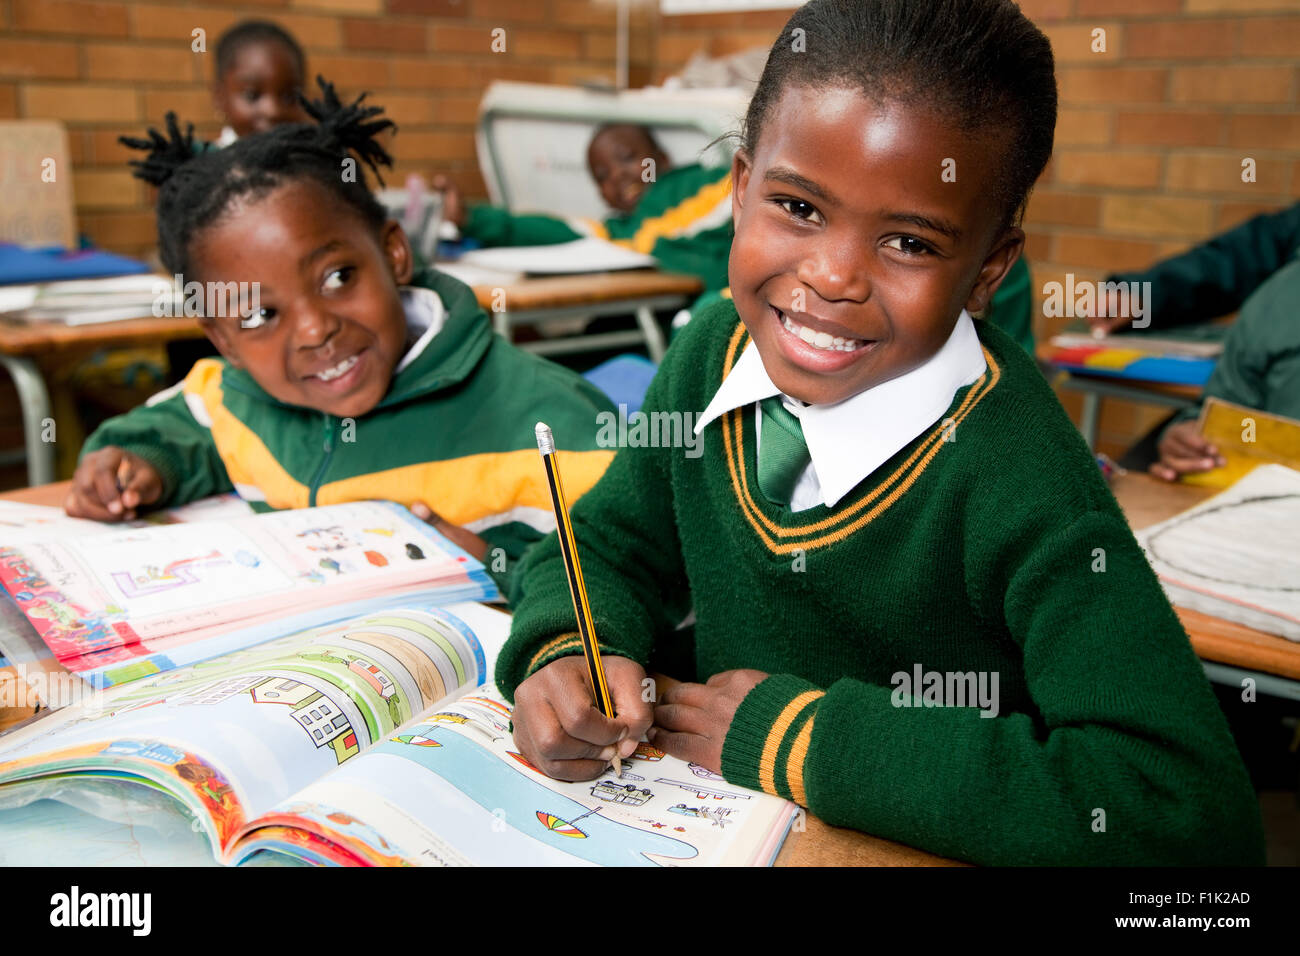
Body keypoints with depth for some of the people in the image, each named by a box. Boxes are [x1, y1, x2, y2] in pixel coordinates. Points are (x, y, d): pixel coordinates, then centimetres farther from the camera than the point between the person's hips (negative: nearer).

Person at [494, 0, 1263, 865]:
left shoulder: (1017, 485, -24)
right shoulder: (713, 355, -8)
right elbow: (609, 545, 5)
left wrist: (805, 739, -25)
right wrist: (565, 654, -18)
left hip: (909, 852, -4)